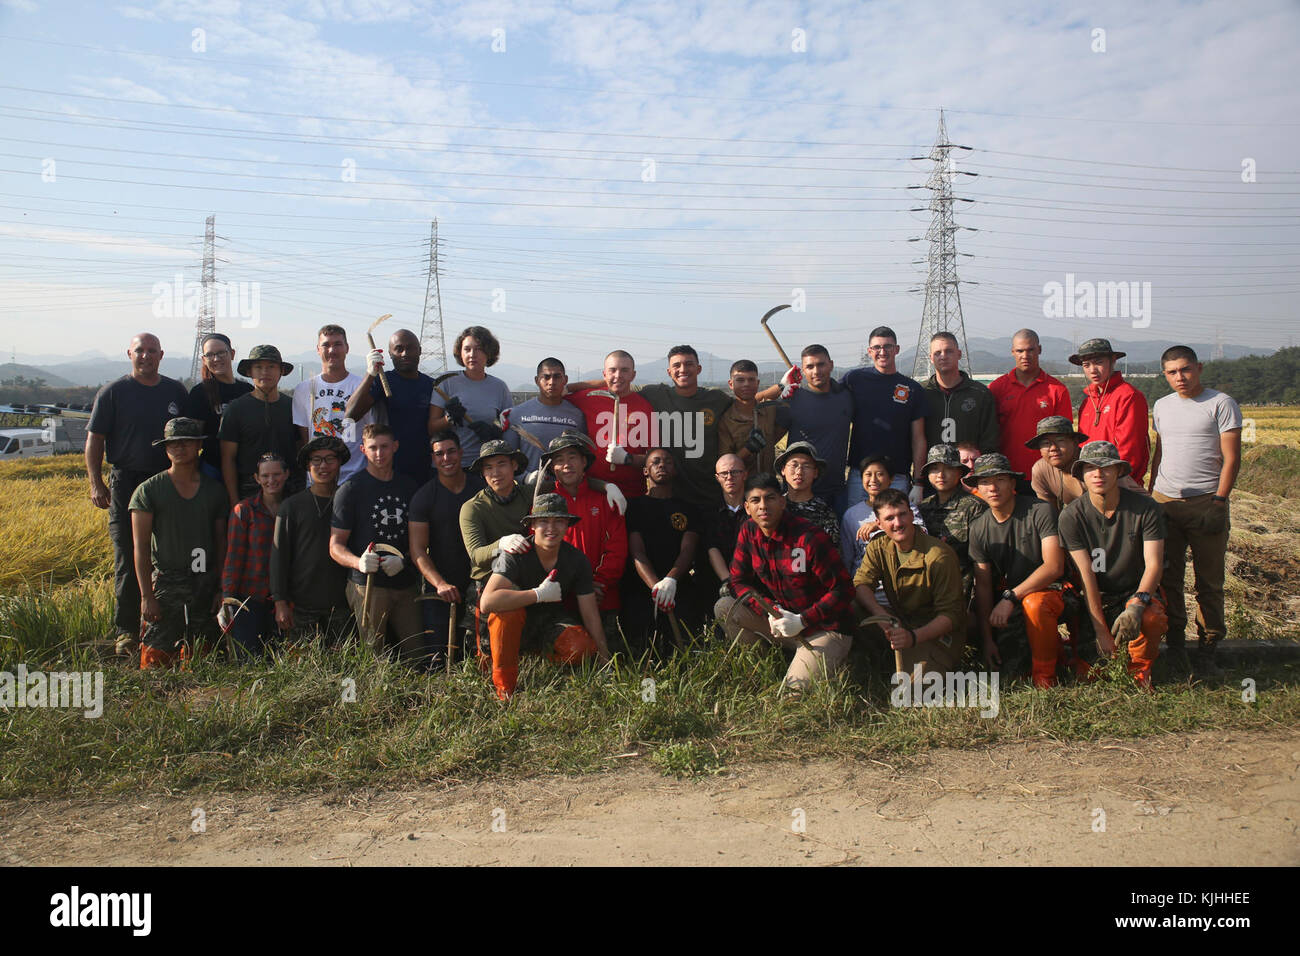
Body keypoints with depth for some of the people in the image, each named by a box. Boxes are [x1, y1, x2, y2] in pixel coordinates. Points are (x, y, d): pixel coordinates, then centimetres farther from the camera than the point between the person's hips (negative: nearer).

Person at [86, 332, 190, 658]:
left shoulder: (176, 391, 11)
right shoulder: (113, 392, 2)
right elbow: (94, 440, 1)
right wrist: (96, 484, -6)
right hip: (127, 485, -3)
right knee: (128, 560, -1)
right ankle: (126, 632, 6)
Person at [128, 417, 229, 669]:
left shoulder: (214, 490, 10)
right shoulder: (148, 490, 1)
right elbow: (141, 547, -4)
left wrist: (222, 589, 3)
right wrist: (146, 595, -11)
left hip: (206, 587, 3)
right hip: (166, 584, -3)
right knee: (156, 660, -8)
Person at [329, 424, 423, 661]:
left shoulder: (408, 486, 13)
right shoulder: (349, 490, -1)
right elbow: (336, 545, -3)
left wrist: (402, 559, -5)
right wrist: (358, 562, -24)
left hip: (405, 583, 4)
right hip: (367, 585, -4)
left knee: (417, 654, 2)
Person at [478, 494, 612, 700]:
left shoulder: (576, 559, -9)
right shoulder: (516, 555, -22)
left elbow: (590, 614, -5)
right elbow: (487, 602, -38)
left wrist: (605, 659, -10)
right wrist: (539, 594, -34)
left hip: (552, 621, 3)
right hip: (515, 625, -3)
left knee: (583, 648, -28)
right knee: (507, 607, -37)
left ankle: (548, 659, 9)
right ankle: (504, 686, -20)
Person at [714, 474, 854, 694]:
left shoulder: (811, 538, -19)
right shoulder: (748, 532, -1)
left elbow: (840, 589, -16)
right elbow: (739, 581, 3)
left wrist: (802, 621, -21)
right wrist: (772, 611, -14)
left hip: (824, 628, -6)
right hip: (783, 618, 6)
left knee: (795, 689, -24)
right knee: (723, 608, -11)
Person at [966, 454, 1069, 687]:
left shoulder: (1040, 511, -13)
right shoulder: (978, 528, 0)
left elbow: (1054, 567, -20)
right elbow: (983, 585, 1)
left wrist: (1010, 597, -27)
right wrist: (987, 639, -4)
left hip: (1050, 589, -4)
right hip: (1009, 599, 4)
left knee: (1034, 603, -38)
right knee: (1008, 665, -10)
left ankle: (1045, 676, -14)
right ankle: (1052, 644, 23)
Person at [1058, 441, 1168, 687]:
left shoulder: (1146, 509, -9)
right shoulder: (1071, 516, -10)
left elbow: (1154, 565, -14)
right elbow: (1086, 574, -14)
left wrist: (1137, 605, -33)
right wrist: (1101, 631, -19)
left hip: (1138, 592, -1)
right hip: (1094, 600, 1)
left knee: (1151, 617, -34)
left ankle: (1140, 667, -2)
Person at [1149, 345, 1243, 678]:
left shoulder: (1221, 404, -2)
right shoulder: (1162, 406, 14)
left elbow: (1231, 458, -6)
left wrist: (1219, 502, -13)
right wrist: (1150, 495, 15)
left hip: (1206, 502, -4)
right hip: (1164, 501, 4)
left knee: (1209, 581, 1)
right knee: (1167, 577, 6)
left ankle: (1207, 650, 9)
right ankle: (1175, 643, 17)